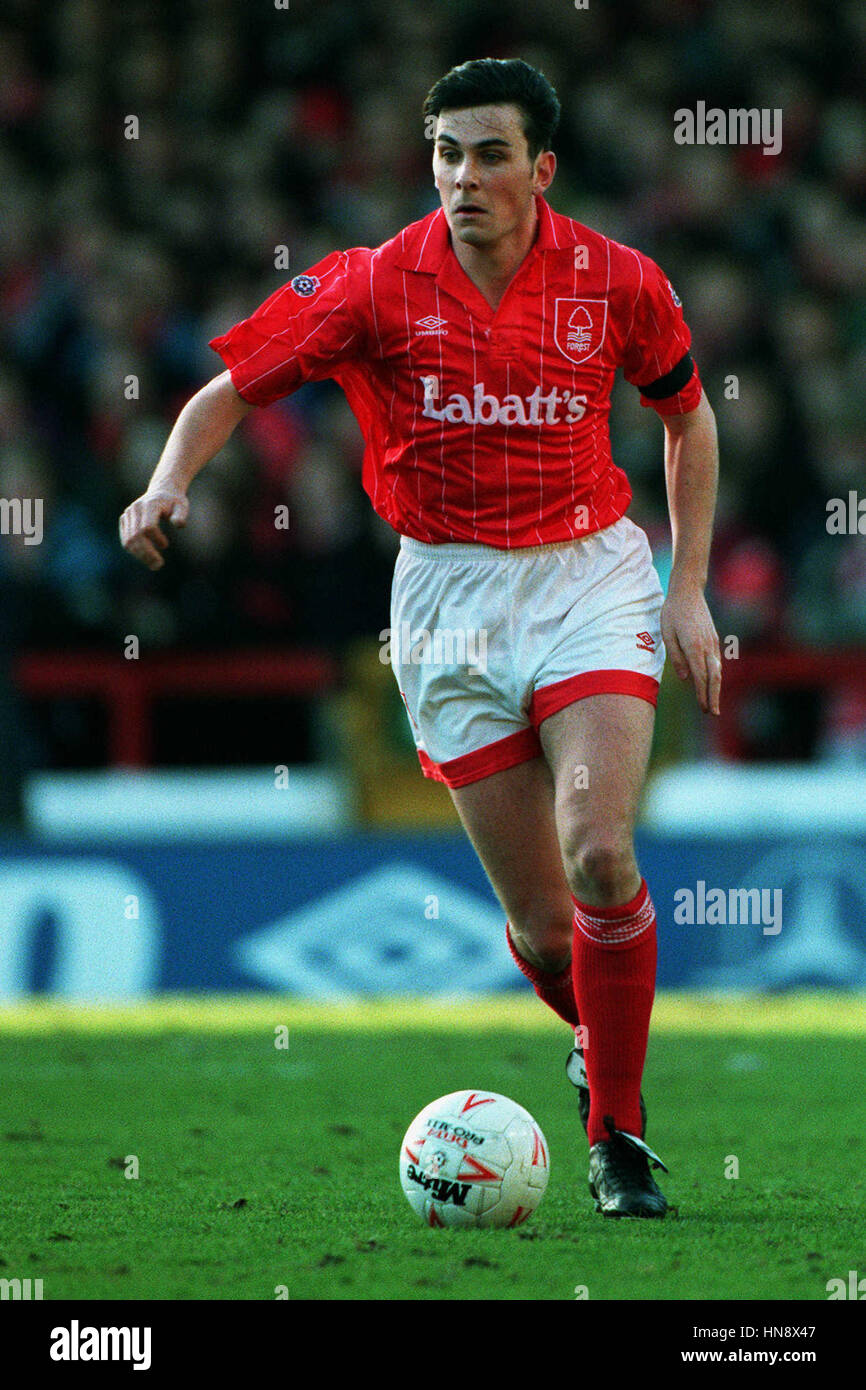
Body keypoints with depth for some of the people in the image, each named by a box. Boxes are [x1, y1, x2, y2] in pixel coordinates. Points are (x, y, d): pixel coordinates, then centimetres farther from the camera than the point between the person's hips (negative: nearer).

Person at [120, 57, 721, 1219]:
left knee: (599, 856, -21)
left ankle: (619, 1135, -6)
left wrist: (690, 590, 5)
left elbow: (688, 417, 11)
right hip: (450, 593, 0)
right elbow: (231, 391, -3)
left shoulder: (617, 283, -7)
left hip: (591, 573, 0)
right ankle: (603, 1038, 35)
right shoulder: (374, 286, -10)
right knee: (540, 918, 0)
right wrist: (170, 485, -23)